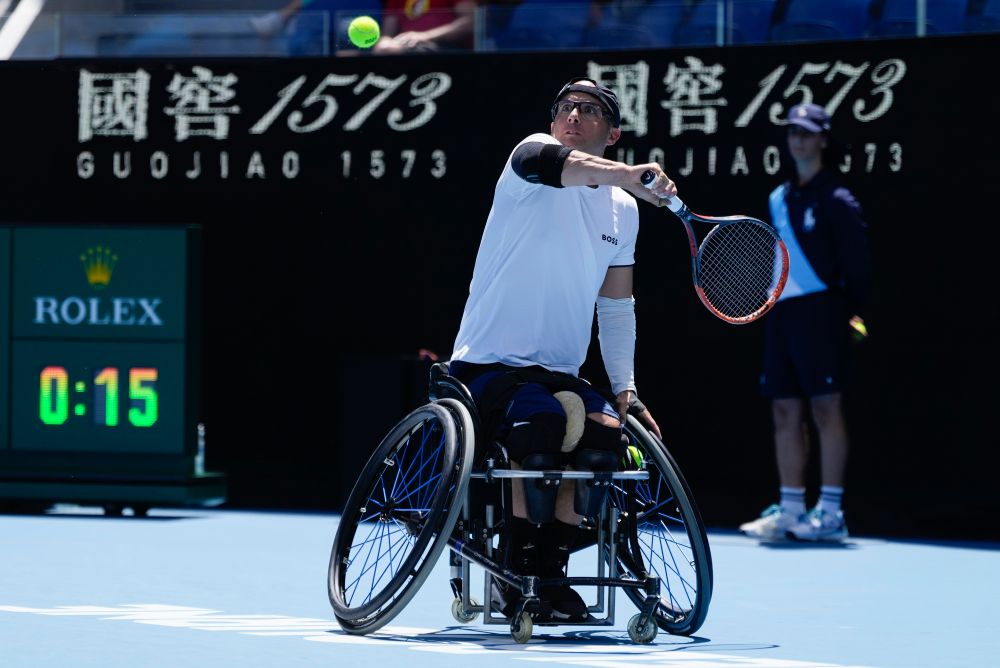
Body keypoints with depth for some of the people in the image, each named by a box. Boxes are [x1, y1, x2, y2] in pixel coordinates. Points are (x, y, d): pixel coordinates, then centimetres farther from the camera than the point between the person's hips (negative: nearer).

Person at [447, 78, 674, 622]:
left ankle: (550, 572, -7)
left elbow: (616, 307, 20)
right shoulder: (531, 155, -5)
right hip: (489, 366, -5)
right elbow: (550, 162, -32)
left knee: (606, 434, -24)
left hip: (560, 373, 6)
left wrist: (626, 389, 8)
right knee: (543, 424, -34)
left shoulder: (623, 209, 13)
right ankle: (517, 571, -14)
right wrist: (630, 174, -49)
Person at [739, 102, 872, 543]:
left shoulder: (836, 200, -6)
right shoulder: (779, 199, 16)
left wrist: (848, 311, -9)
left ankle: (830, 512, -5)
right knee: (785, 413, 6)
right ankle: (790, 510, 10)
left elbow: (858, 263, -8)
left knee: (825, 407, -6)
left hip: (819, 311, -7)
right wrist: (773, 300, 12)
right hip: (782, 310, 7)